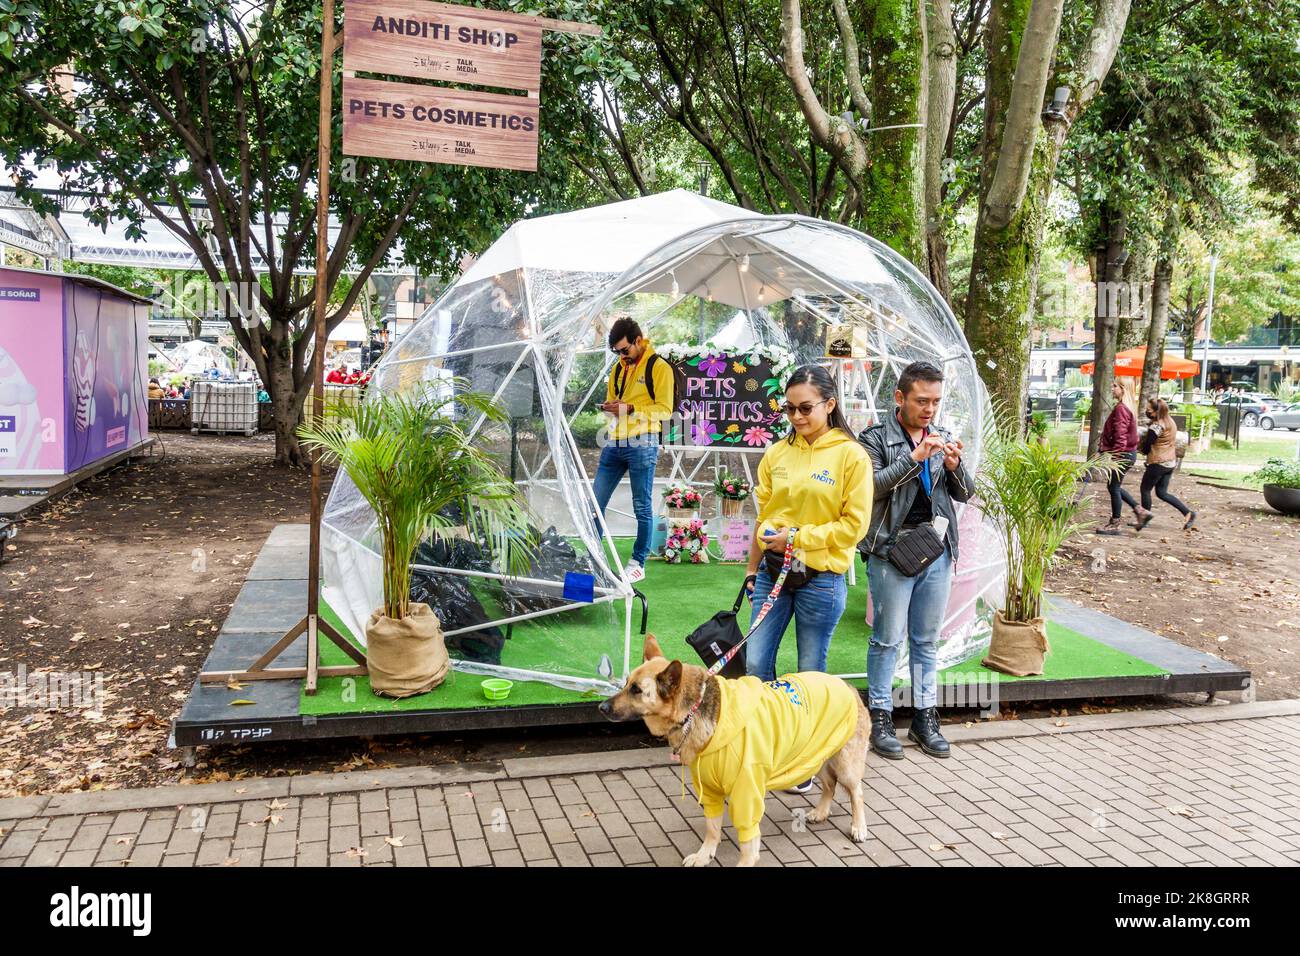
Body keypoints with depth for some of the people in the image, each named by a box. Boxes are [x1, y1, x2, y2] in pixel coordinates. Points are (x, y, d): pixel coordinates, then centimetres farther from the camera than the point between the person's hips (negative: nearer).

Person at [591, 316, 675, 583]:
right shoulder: (618, 369, 17)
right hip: (614, 443, 7)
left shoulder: (659, 367, -4)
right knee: (595, 501, 4)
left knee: (642, 507, 2)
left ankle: (638, 563, 11)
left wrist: (631, 409, -19)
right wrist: (609, 408, 0)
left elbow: (665, 409, -9)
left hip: (642, 445, -6)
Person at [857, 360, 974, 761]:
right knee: (887, 639, 2)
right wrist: (914, 457, -22)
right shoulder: (876, 438, -3)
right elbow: (870, 485, -17)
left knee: (927, 640, 12)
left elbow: (966, 494, 12)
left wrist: (954, 466, -8)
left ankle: (925, 716, 21)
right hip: (892, 551, -5)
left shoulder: (943, 439, 13)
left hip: (937, 552, 5)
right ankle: (881, 717, 12)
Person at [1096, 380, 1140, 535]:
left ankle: (1115, 524, 9)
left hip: (1123, 454, -10)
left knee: (1114, 487, 0)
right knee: (1114, 486, 18)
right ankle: (1139, 510, 23)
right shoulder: (1122, 407, 14)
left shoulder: (1120, 408, -19)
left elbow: (1120, 436, -22)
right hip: (1127, 453, 10)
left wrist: (1116, 456, -21)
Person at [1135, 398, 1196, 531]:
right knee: (1162, 492, 14)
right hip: (1170, 462, 9)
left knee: (1145, 489, 6)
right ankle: (1188, 513, 8)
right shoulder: (1170, 422, 8)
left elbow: (1147, 448, -14)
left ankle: (1145, 518, 12)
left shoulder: (1156, 426, -19)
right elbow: (1174, 443, 17)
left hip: (1158, 463, -9)